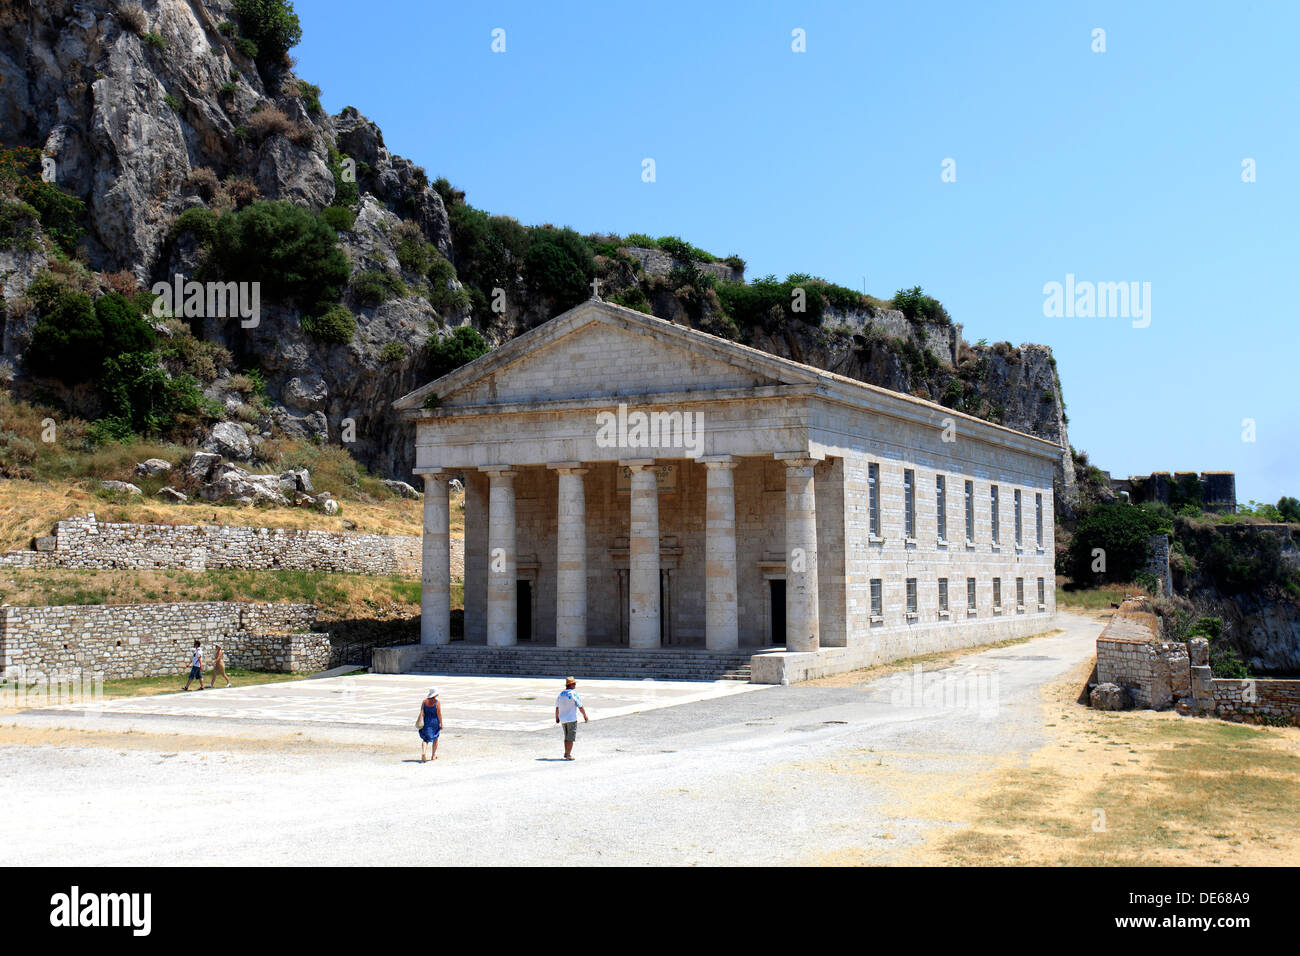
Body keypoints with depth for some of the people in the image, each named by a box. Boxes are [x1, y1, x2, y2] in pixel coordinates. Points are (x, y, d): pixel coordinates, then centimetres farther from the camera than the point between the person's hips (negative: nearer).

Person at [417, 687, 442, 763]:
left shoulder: (425, 701, -1)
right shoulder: (438, 702, -12)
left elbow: (422, 712, -1)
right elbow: (439, 714, -13)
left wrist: (420, 722, 5)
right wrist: (441, 724, -5)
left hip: (426, 722, 2)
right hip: (435, 722, -2)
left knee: (425, 739, 8)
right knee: (435, 739, 17)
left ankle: (423, 753, -17)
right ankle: (433, 756, 24)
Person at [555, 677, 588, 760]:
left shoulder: (561, 694, 5)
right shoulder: (573, 694, -13)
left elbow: (557, 708, 9)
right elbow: (580, 707, -10)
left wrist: (557, 718, 20)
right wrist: (585, 715, 3)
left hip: (563, 719, 6)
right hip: (572, 719, -6)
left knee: (567, 737, 20)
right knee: (571, 738, 0)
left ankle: (566, 753, 22)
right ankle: (568, 755, -1)